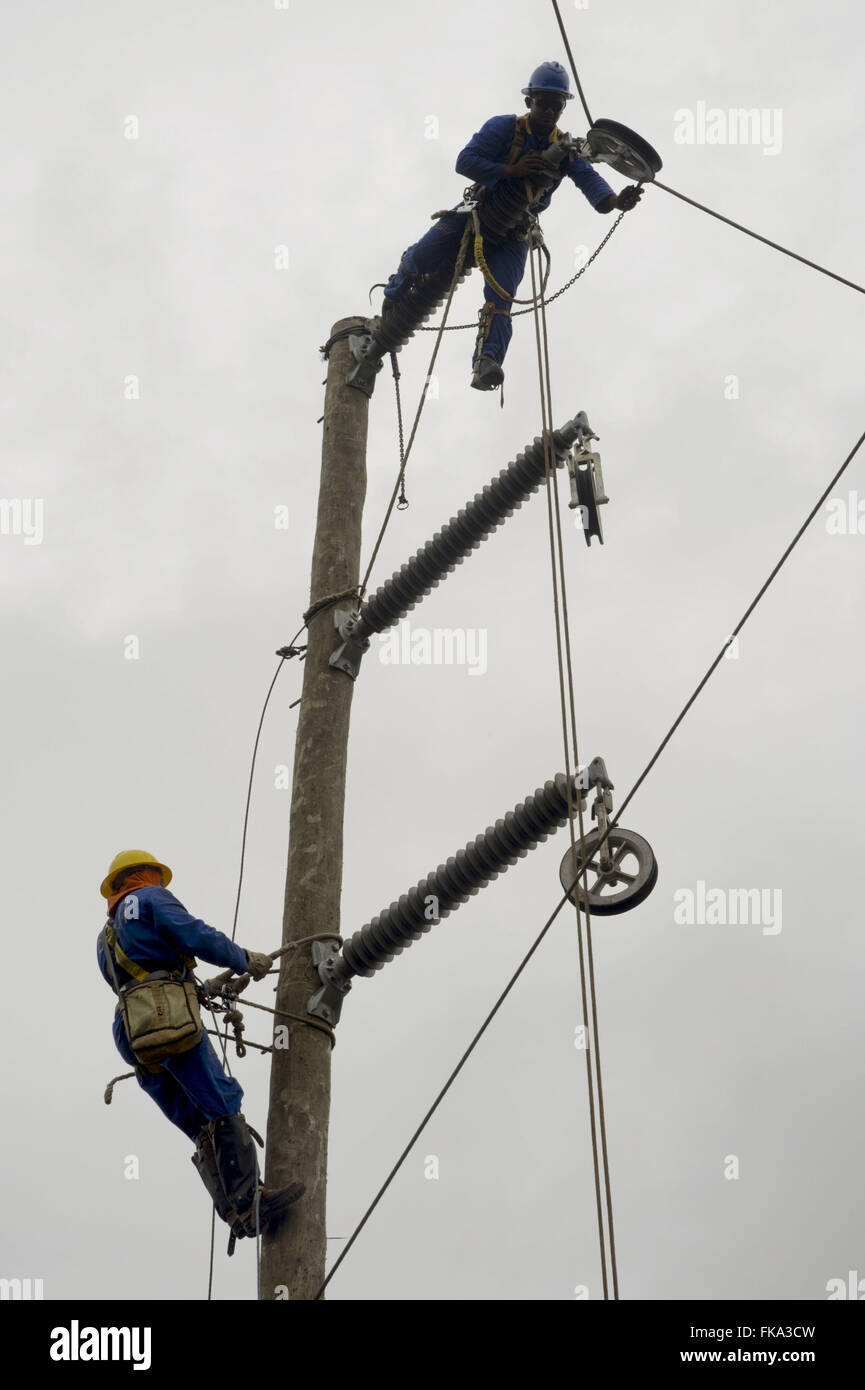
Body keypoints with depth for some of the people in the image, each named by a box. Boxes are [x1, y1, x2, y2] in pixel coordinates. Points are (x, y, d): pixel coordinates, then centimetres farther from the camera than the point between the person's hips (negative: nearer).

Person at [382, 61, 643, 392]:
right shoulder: (503, 128, -10)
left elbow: (589, 179, -15)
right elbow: (465, 161, -19)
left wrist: (617, 201, -37)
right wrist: (511, 170, -30)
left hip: (513, 232, 1)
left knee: (500, 297, -18)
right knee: (422, 256, -10)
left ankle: (486, 363, -32)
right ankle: (393, 297, 24)